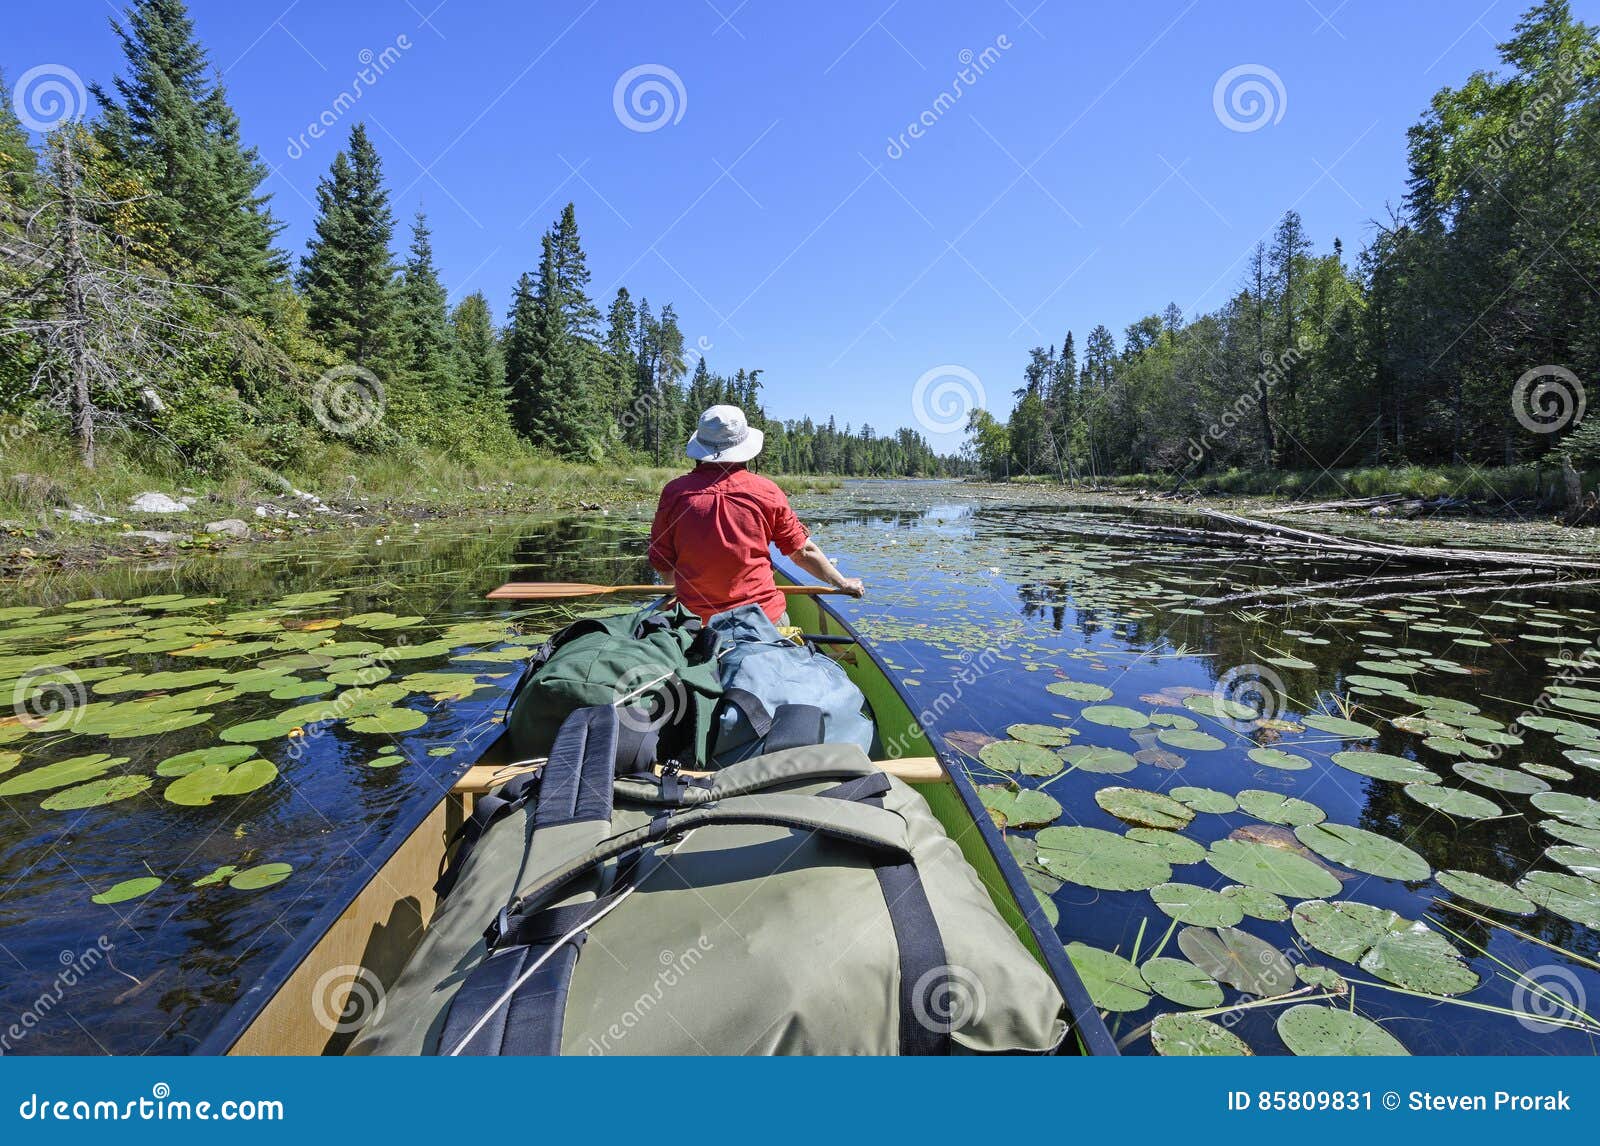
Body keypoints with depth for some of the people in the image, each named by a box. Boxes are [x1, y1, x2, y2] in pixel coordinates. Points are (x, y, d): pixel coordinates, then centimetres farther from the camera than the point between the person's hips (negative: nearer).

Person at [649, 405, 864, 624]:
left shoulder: (674, 491, -4)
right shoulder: (766, 491, -4)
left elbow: (662, 565, 6)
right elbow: (803, 552, 5)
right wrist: (843, 583, 21)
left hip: (694, 618, 0)